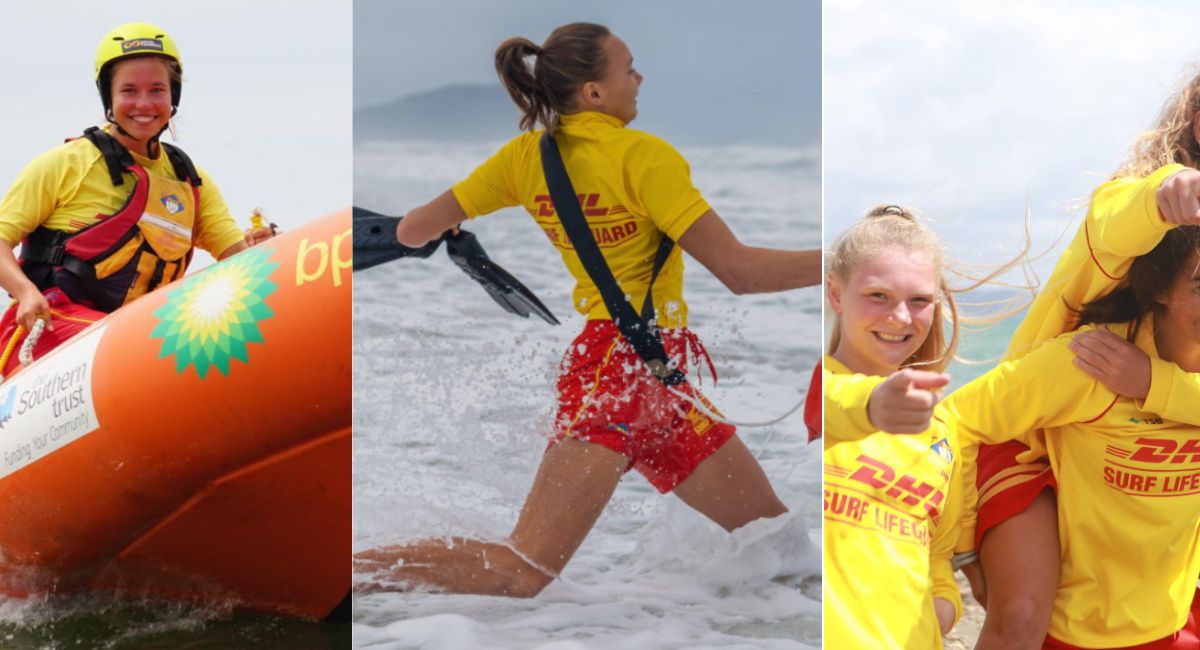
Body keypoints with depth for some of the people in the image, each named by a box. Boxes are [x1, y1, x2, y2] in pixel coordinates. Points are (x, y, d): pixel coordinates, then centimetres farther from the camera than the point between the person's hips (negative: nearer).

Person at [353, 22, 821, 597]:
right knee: (520, 573, -13)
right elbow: (739, 270, -16)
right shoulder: (644, 157, -12)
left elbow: (413, 231, 12)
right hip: (620, 366, -9)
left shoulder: (529, 157, 8)